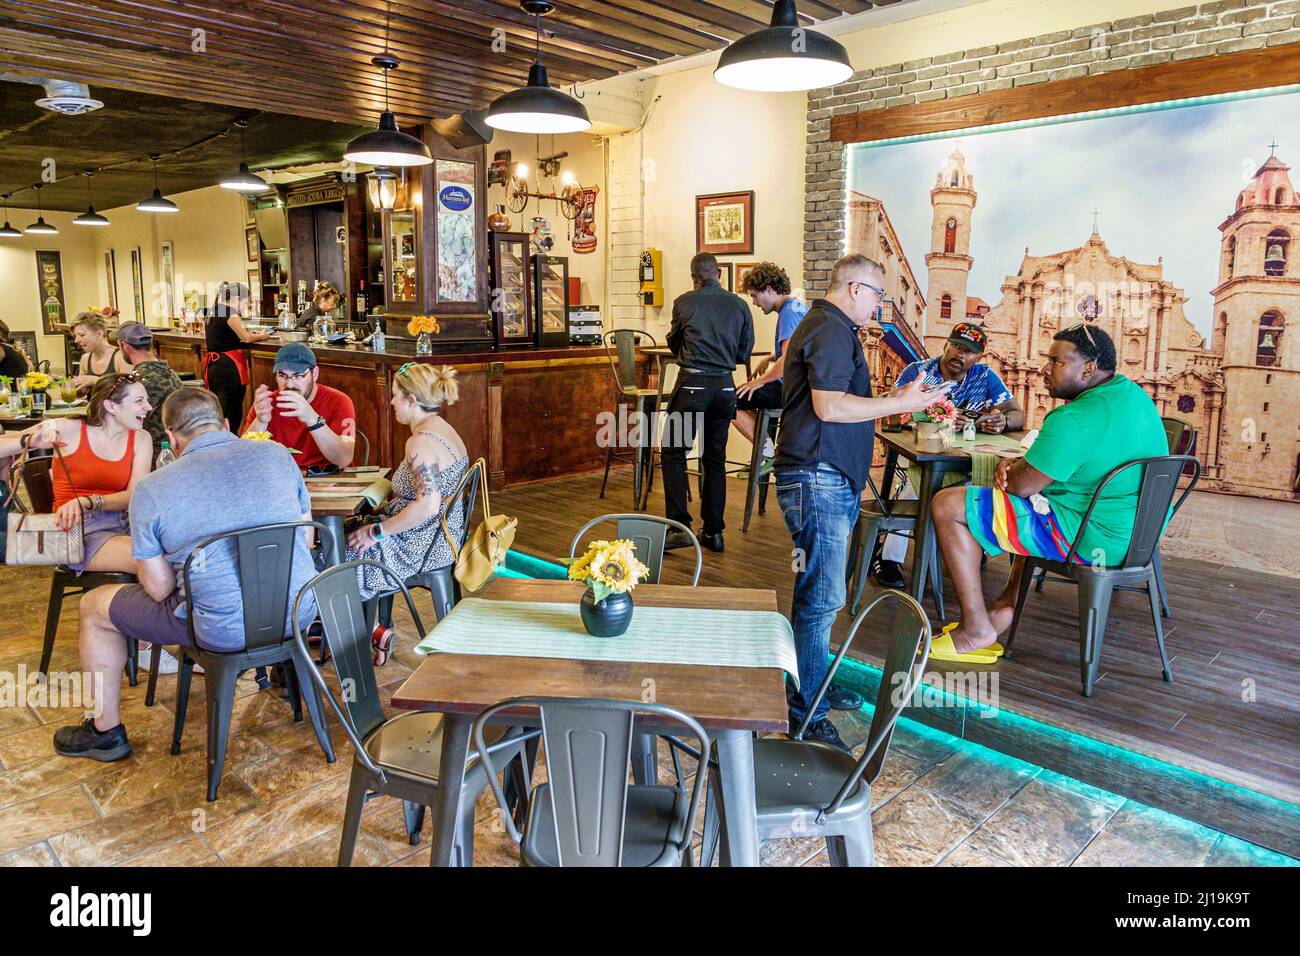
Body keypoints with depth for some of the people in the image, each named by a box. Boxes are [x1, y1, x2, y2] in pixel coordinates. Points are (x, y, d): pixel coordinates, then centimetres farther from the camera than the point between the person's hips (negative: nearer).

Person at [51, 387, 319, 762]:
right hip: (302, 611, 4)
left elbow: (159, 589, -3)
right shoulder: (277, 454, -1)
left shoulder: (151, 490, -8)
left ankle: (106, 731, 35)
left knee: (94, 606, 20)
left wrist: (143, 559, 18)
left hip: (225, 630, -3)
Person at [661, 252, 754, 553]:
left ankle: (680, 527, -6)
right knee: (715, 459, 12)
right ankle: (713, 532, 14)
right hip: (725, 386, 3)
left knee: (673, 453, 4)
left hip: (692, 383, -3)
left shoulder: (684, 302, 0)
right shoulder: (739, 304, 6)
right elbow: (745, 353, 12)